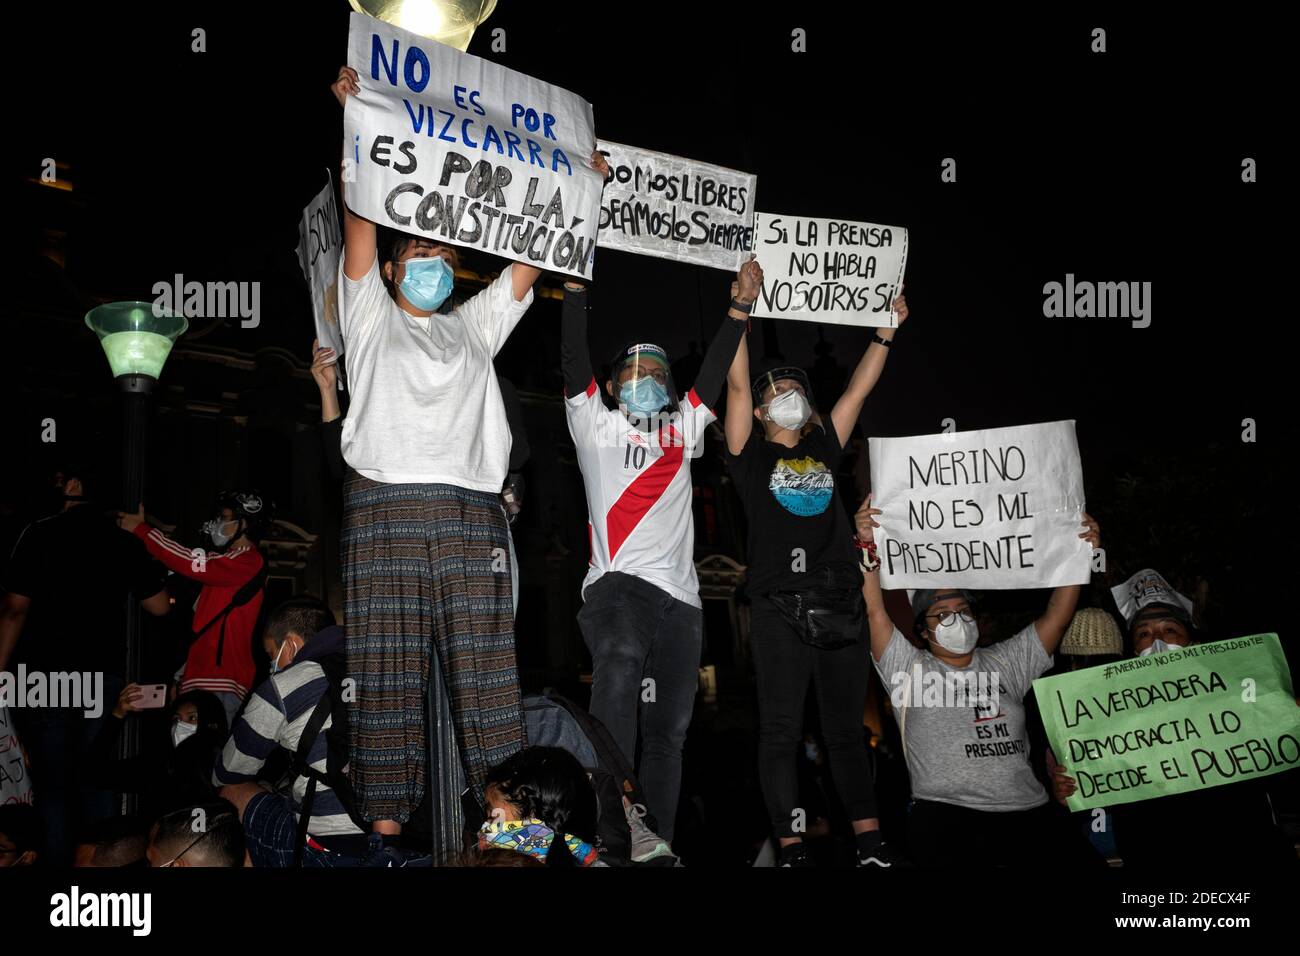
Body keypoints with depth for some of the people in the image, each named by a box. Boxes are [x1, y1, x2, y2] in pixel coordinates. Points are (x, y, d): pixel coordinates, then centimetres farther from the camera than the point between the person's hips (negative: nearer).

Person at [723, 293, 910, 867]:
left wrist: (887, 329, 19)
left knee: (846, 730, 9)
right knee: (781, 730, -3)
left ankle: (870, 843, 12)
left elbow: (859, 389, 21)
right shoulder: (751, 455, 7)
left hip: (840, 607, 4)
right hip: (780, 610, -4)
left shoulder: (823, 450, 19)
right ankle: (791, 849, 0)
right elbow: (737, 384, -2)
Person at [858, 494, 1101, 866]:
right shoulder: (910, 668, 11)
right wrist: (868, 546, -11)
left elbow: (1057, 615, 16)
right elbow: (874, 611, -1)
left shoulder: (1006, 662, 22)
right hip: (945, 815, -4)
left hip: (1027, 813, 4)